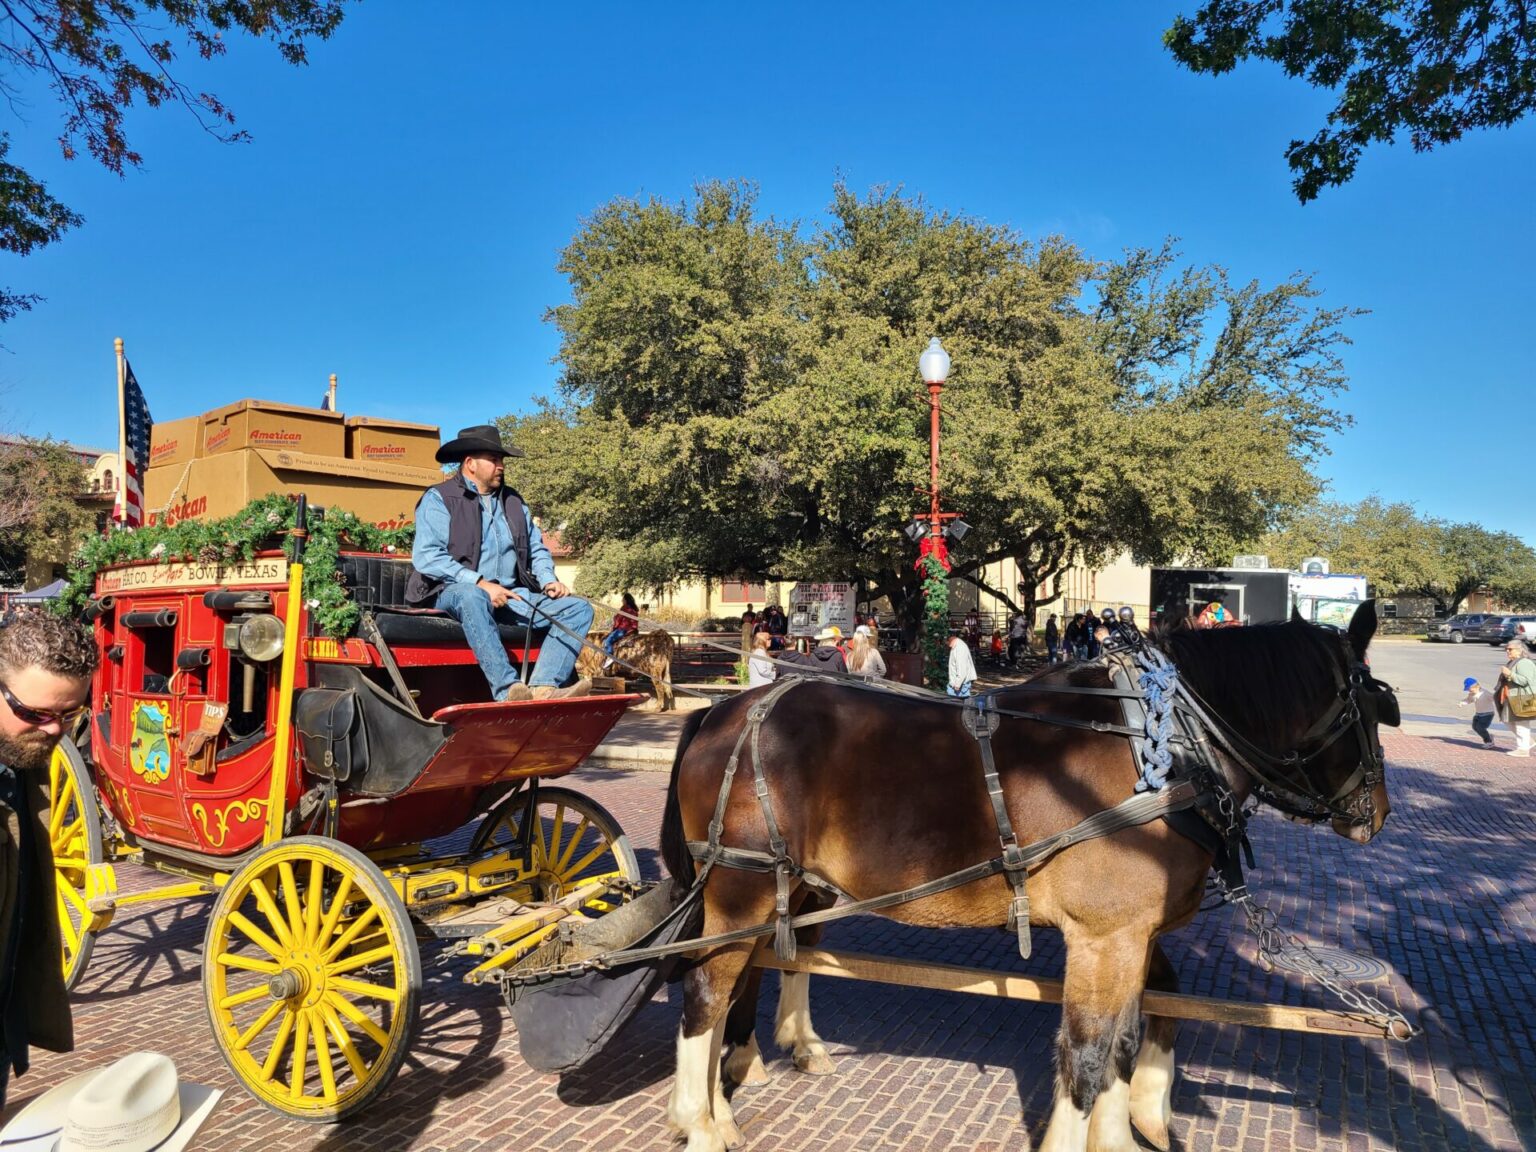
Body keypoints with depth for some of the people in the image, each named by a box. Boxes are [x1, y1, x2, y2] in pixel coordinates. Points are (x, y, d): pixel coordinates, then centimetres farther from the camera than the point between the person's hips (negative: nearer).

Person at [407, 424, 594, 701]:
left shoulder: (513, 501, 23)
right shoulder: (438, 499, 2)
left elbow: (537, 548, 23)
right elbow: (426, 557, -12)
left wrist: (548, 580, 0)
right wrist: (480, 583, -21)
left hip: (511, 595, 6)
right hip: (453, 592, -6)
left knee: (579, 608, -12)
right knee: (472, 597, -41)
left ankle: (542, 688, -32)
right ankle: (507, 689, -48)